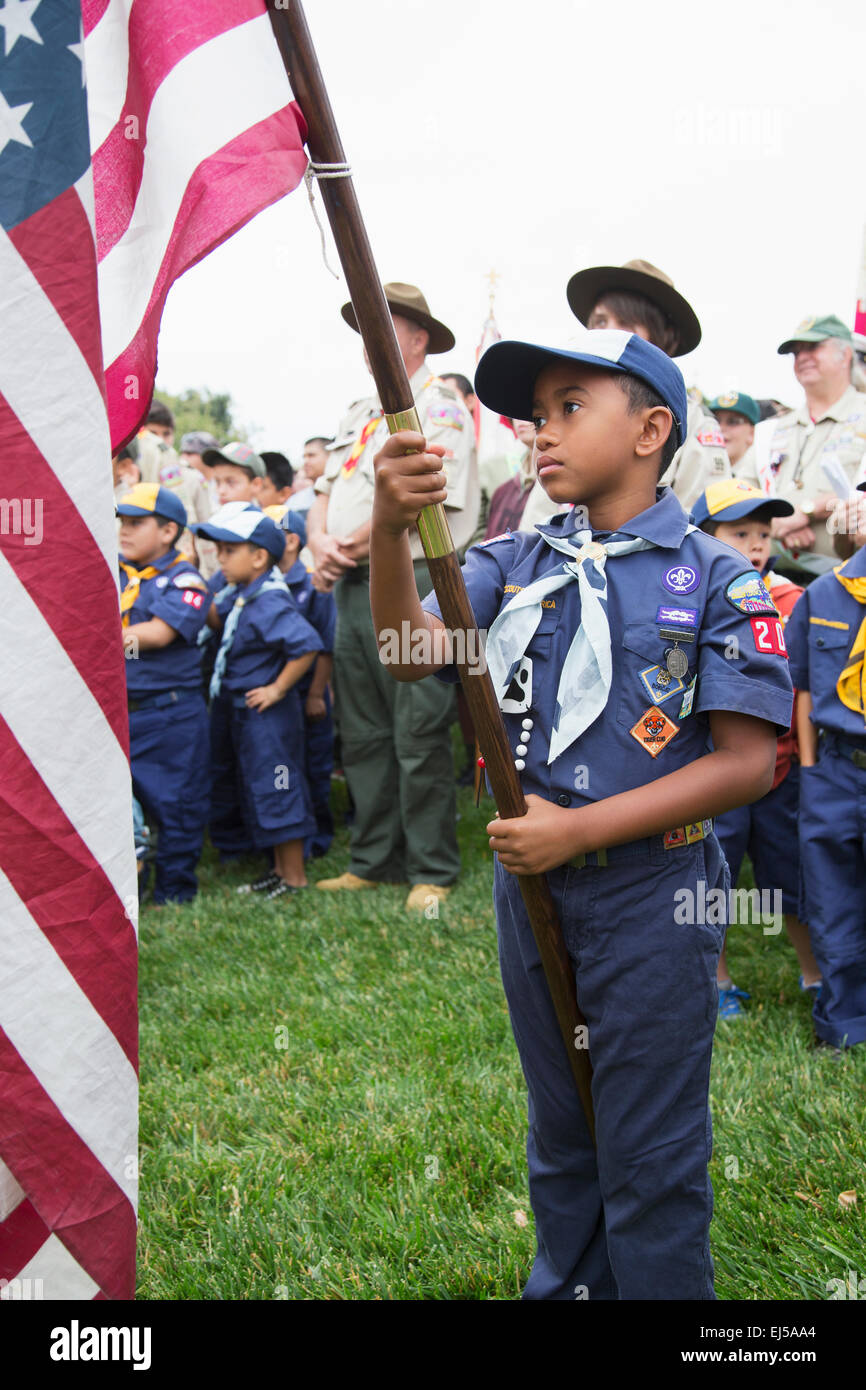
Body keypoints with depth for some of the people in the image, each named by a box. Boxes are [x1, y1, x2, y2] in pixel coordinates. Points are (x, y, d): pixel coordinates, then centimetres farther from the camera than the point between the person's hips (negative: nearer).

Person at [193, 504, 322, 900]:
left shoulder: (270, 603, -24)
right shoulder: (239, 593, 6)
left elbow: (306, 646, -33)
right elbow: (216, 619, 24)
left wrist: (278, 689, -24)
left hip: (267, 715, -10)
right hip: (240, 711, 10)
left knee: (276, 793, 0)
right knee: (256, 792, 18)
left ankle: (294, 877, 13)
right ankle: (280, 869, 31)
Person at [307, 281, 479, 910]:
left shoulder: (441, 407, -6)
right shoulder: (360, 414, 21)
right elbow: (327, 493, 18)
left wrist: (352, 545, -10)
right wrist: (323, 544, -4)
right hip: (354, 591, 9)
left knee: (419, 740, -4)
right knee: (362, 735, 12)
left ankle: (432, 871, 6)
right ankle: (372, 862, 22)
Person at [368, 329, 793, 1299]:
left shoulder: (713, 578, -10)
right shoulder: (516, 562, 4)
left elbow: (748, 762, -15)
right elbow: (413, 653, -11)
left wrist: (578, 829, -21)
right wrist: (390, 531, -29)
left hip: (650, 897, -5)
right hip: (527, 881, 5)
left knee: (649, 1161, 8)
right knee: (559, 1135, 23)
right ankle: (565, 1284, 43)